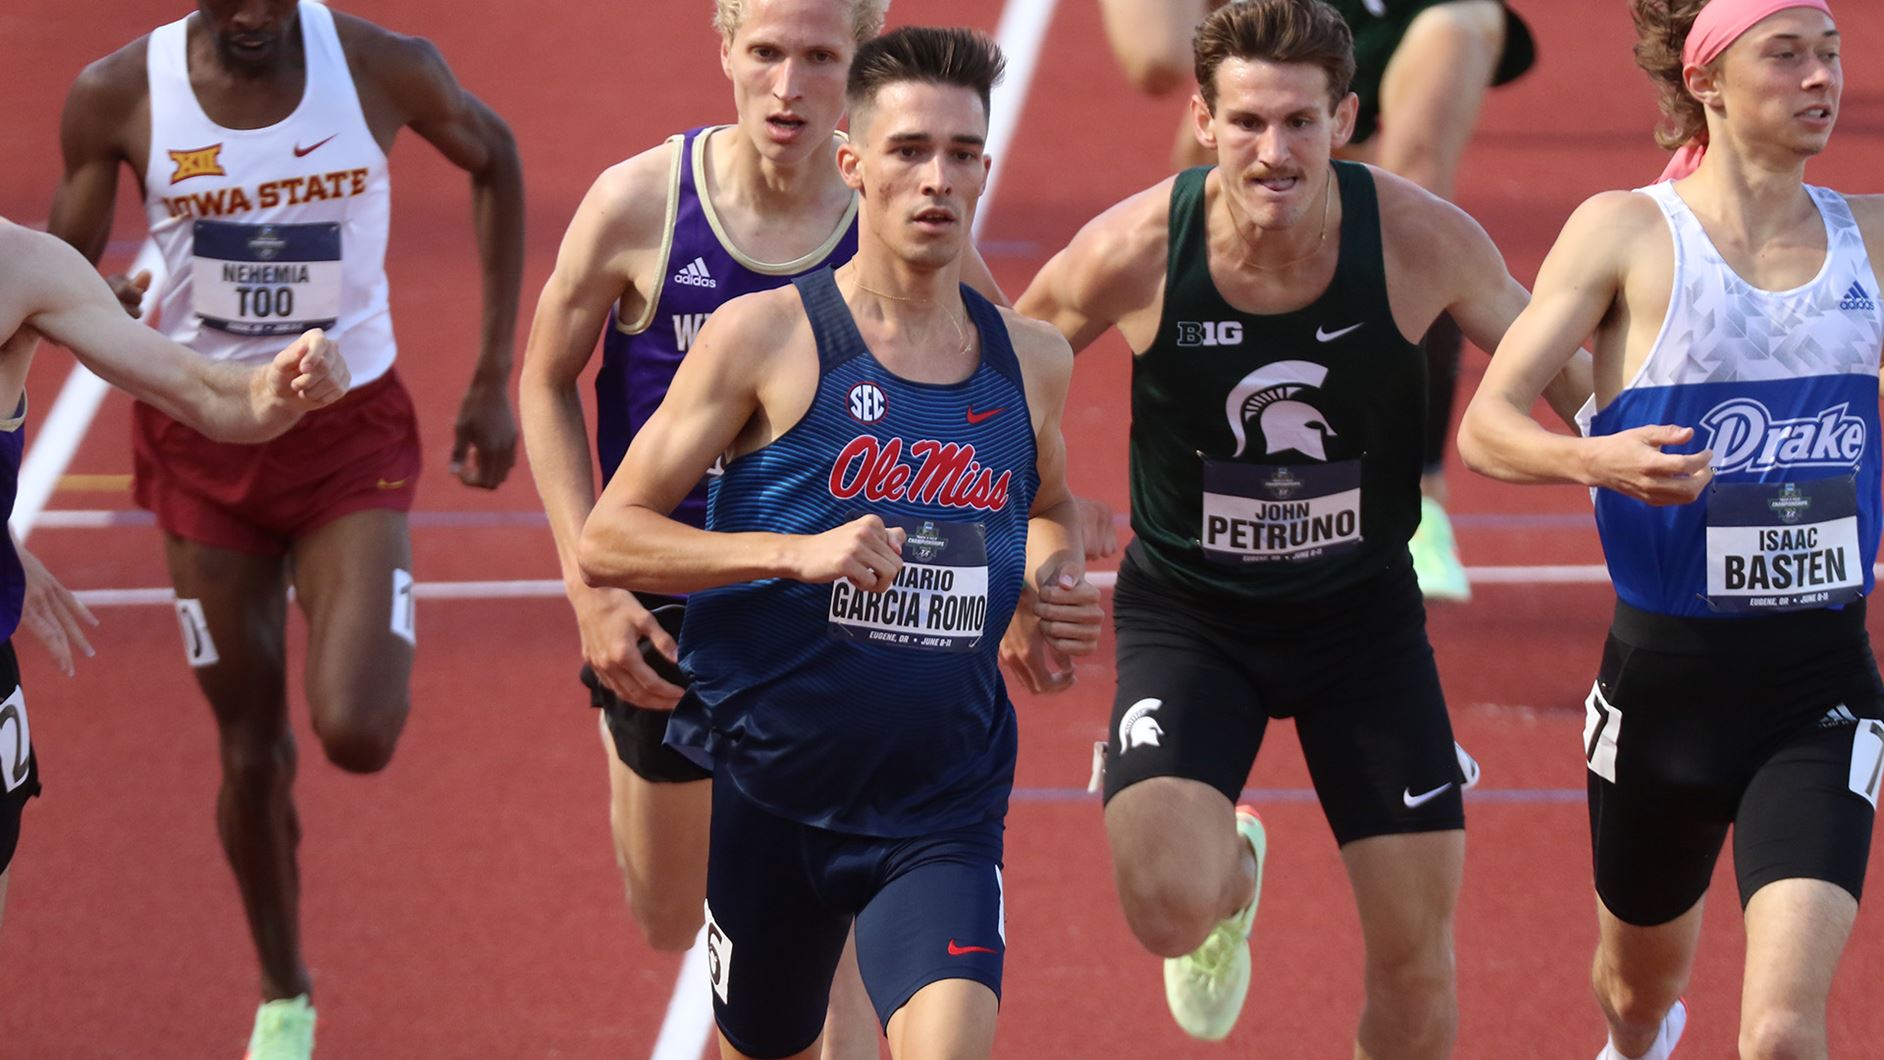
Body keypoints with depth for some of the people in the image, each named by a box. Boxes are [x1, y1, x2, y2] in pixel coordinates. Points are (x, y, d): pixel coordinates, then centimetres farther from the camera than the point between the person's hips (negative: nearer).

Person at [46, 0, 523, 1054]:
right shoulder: (120, 94, -13)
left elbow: (494, 158, 5)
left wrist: (496, 376, 4)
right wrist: (114, 309, -25)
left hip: (351, 431, -1)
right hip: (205, 443, 1)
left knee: (358, 737, -16)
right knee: (253, 752, 8)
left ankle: (379, 649, 21)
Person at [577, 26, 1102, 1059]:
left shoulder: (1030, 361, 5)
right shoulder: (766, 335, -8)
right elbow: (604, 541, -9)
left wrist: (1058, 583, 4)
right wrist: (798, 553, -22)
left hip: (947, 810, 1)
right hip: (773, 805, -1)